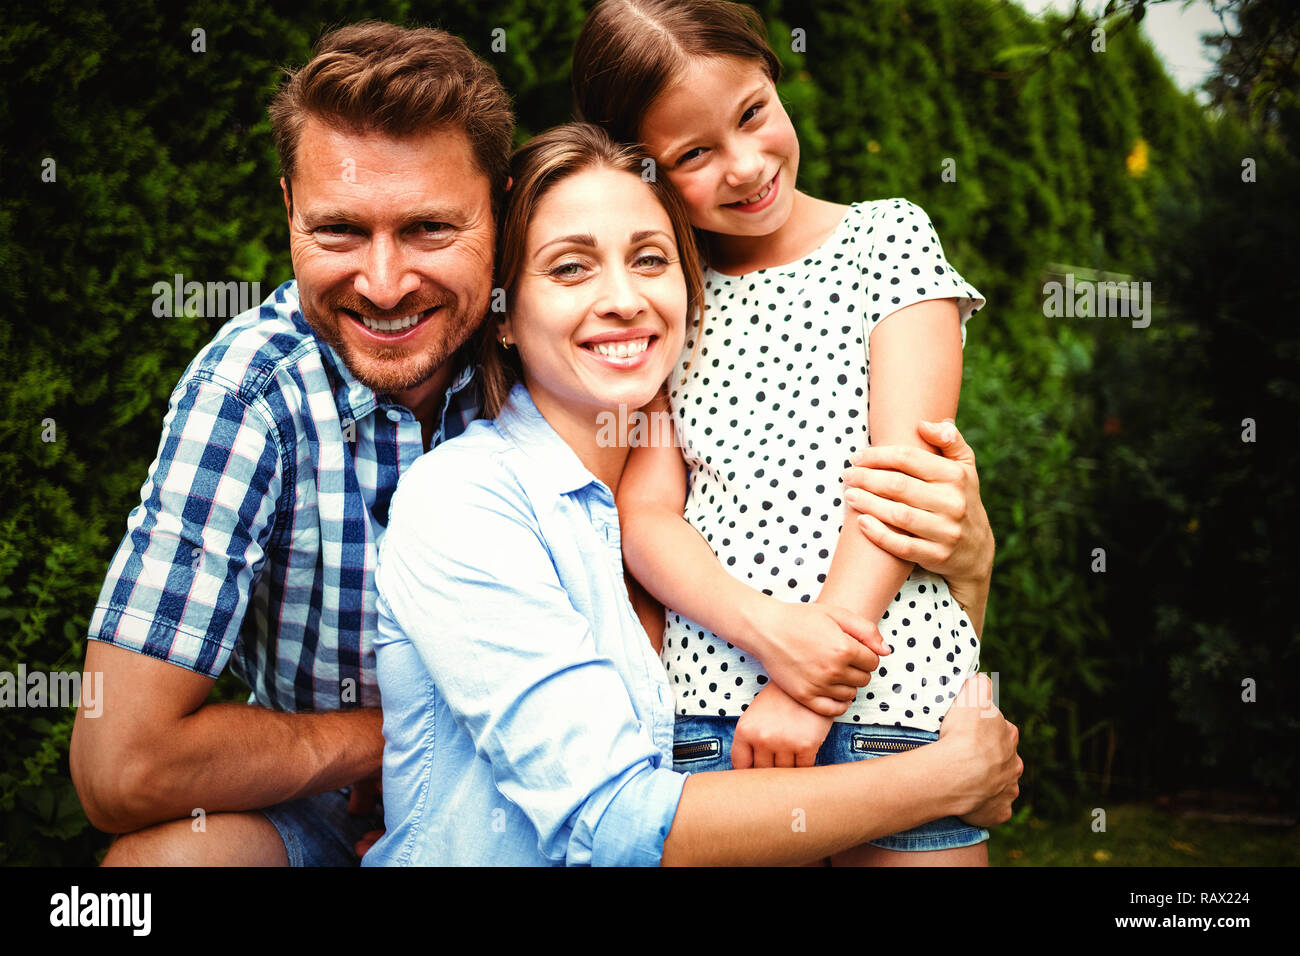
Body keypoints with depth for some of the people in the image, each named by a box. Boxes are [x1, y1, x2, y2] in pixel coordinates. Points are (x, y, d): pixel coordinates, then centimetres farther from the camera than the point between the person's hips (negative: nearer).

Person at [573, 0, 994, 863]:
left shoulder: (887, 237, 5)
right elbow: (645, 513, 2)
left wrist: (812, 693, -14)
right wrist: (766, 627, -17)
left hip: (894, 690, -1)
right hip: (709, 696, 2)